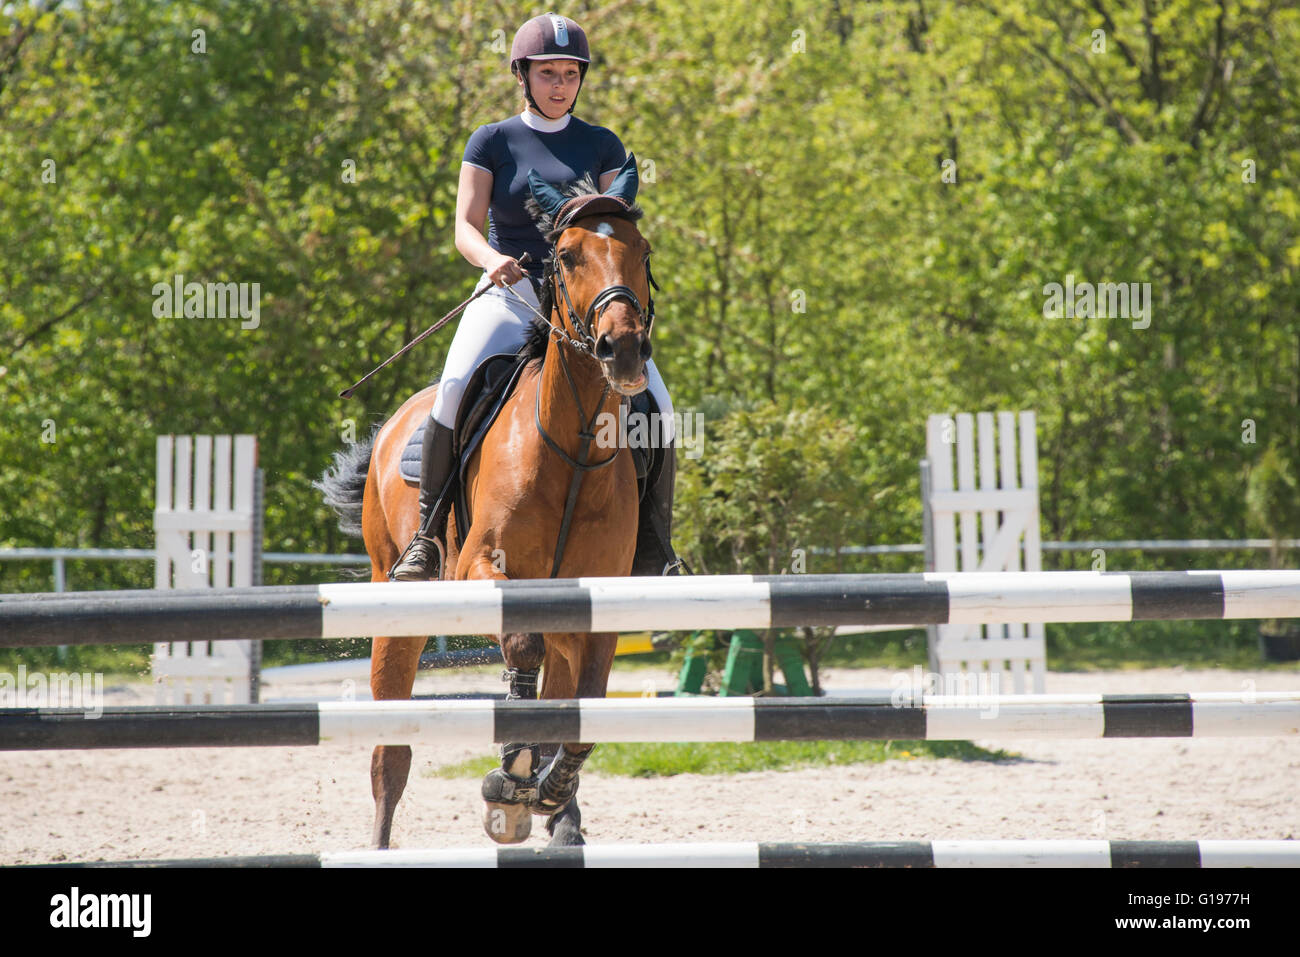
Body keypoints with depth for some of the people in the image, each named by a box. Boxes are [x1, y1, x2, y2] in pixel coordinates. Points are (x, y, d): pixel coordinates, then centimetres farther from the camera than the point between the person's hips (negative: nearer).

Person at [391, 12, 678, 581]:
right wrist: (492, 259, -24)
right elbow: (465, 229, -2)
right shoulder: (492, 142, 6)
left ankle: (652, 554, -1)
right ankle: (427, 534, -18)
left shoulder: (602, 146, 12)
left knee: (657, 408, -17)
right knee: (457, 386, -31)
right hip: (509, 296, -2)